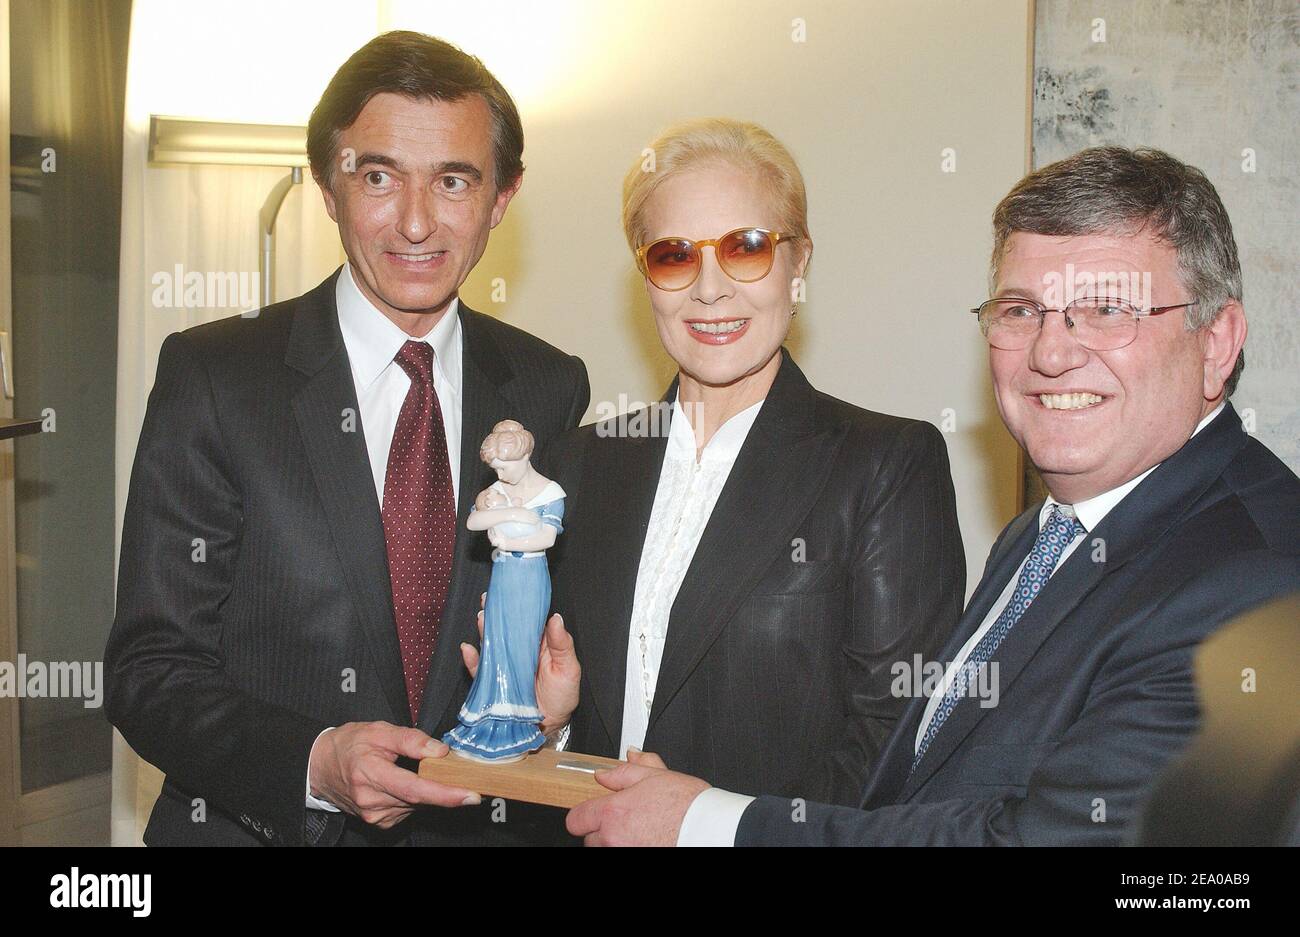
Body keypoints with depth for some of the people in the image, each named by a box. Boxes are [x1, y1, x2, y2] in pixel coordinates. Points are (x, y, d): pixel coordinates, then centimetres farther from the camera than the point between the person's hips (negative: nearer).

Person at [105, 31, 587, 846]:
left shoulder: (549, 390, -4)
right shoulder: (212, 377, -12)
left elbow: (552, 623, 5)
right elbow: (148, 669, -12)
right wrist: (312, 763, -27)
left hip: (471, 821, 3)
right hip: (254, 826, -2)